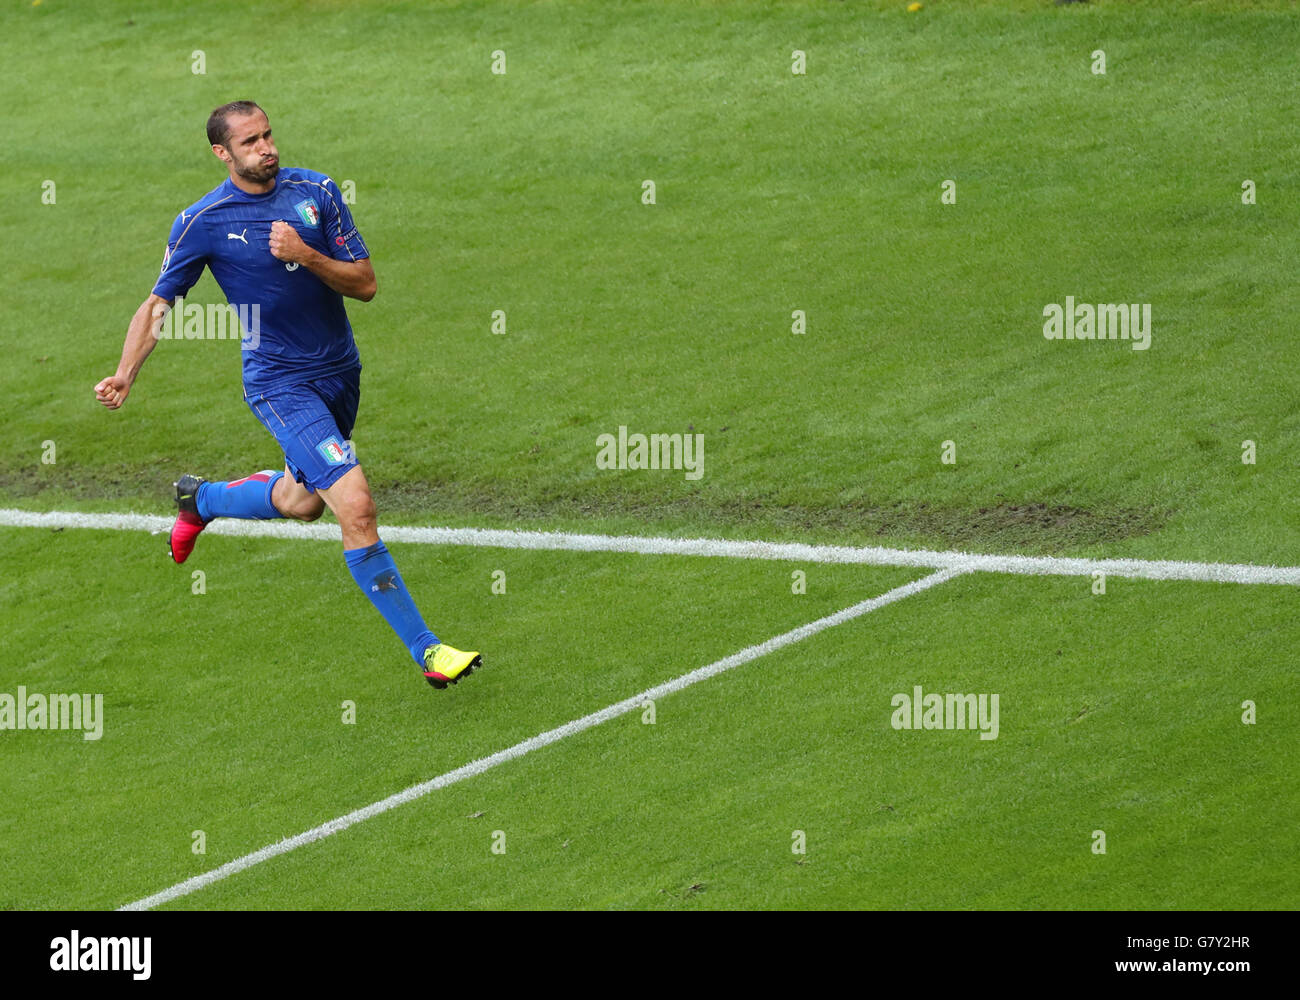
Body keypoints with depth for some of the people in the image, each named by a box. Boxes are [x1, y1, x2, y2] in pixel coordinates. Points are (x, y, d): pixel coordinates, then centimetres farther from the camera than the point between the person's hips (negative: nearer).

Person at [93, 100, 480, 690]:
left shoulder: (315, 192, -4)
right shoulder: (203, 221, -11)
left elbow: (365, 285, -5)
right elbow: (159, 304, -2)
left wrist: (305, 255, -22)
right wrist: (125, 373, -16)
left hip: (339, 371, 5)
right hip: (280, 382, -5)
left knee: (303, 501, 24)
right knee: (356, 508, -18)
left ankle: (201, 500, 53)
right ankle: (424, 649, -13)